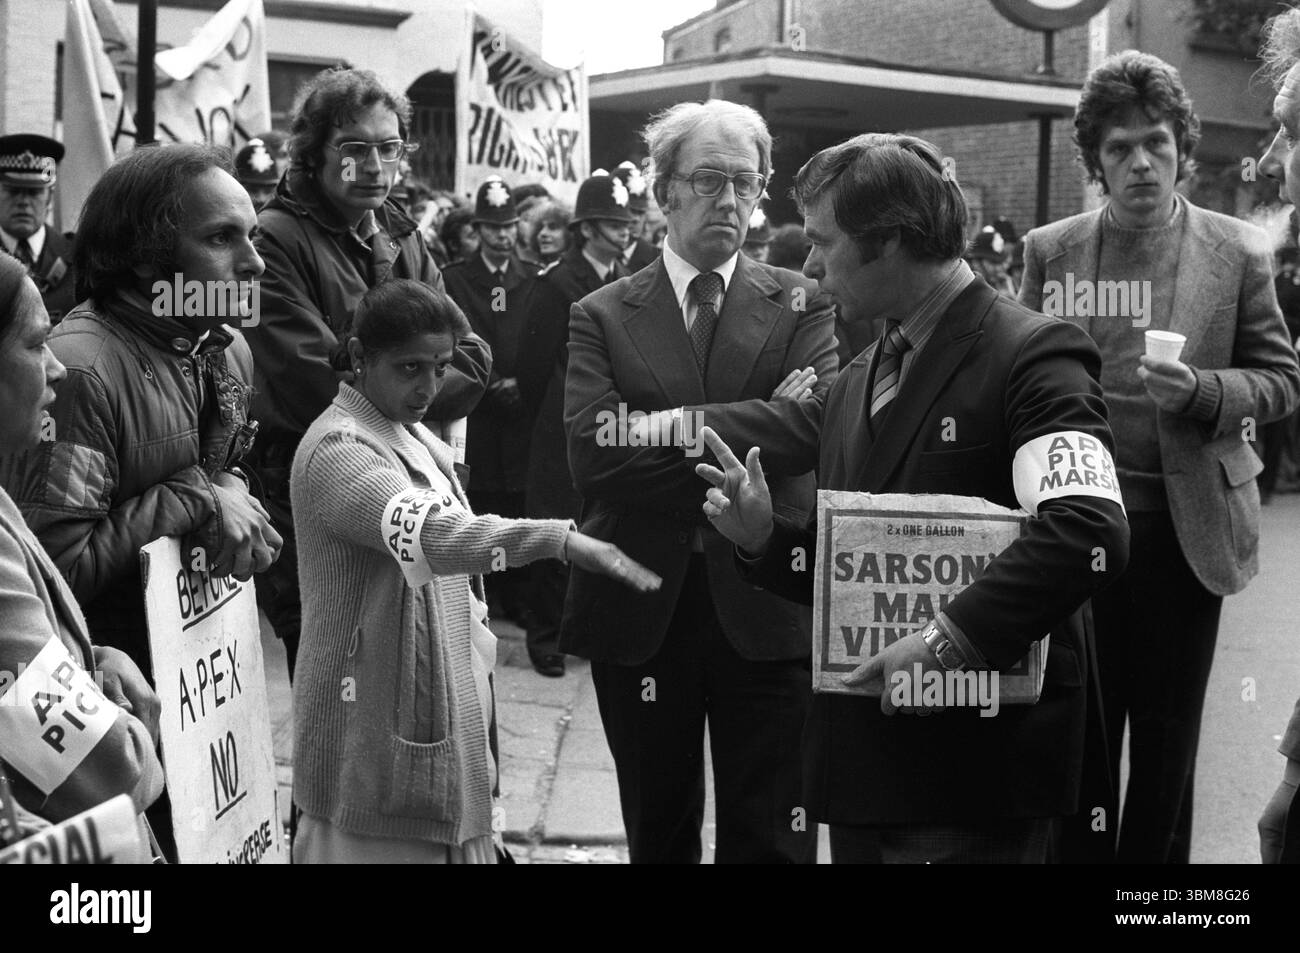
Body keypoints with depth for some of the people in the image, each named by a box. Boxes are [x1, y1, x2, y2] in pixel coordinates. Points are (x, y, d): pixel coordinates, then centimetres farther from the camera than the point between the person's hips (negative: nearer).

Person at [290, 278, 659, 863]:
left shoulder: (414, 436, 12)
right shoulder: (337, 450, -18)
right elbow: (425, 531, -37)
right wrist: (558, 538, -47)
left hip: (444, 713, 9)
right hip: (377, 728, -9)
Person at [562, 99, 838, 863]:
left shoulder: (801, 306, 5)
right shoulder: (602, 317, 4)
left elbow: (821, 421, -14)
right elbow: (592, 455, -11)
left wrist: (672, 426, -16)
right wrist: (738, 455, -14)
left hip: (767, 607, -1)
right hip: (641, 612, 1)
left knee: (772, 838, 4)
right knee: (658, 835, 15)